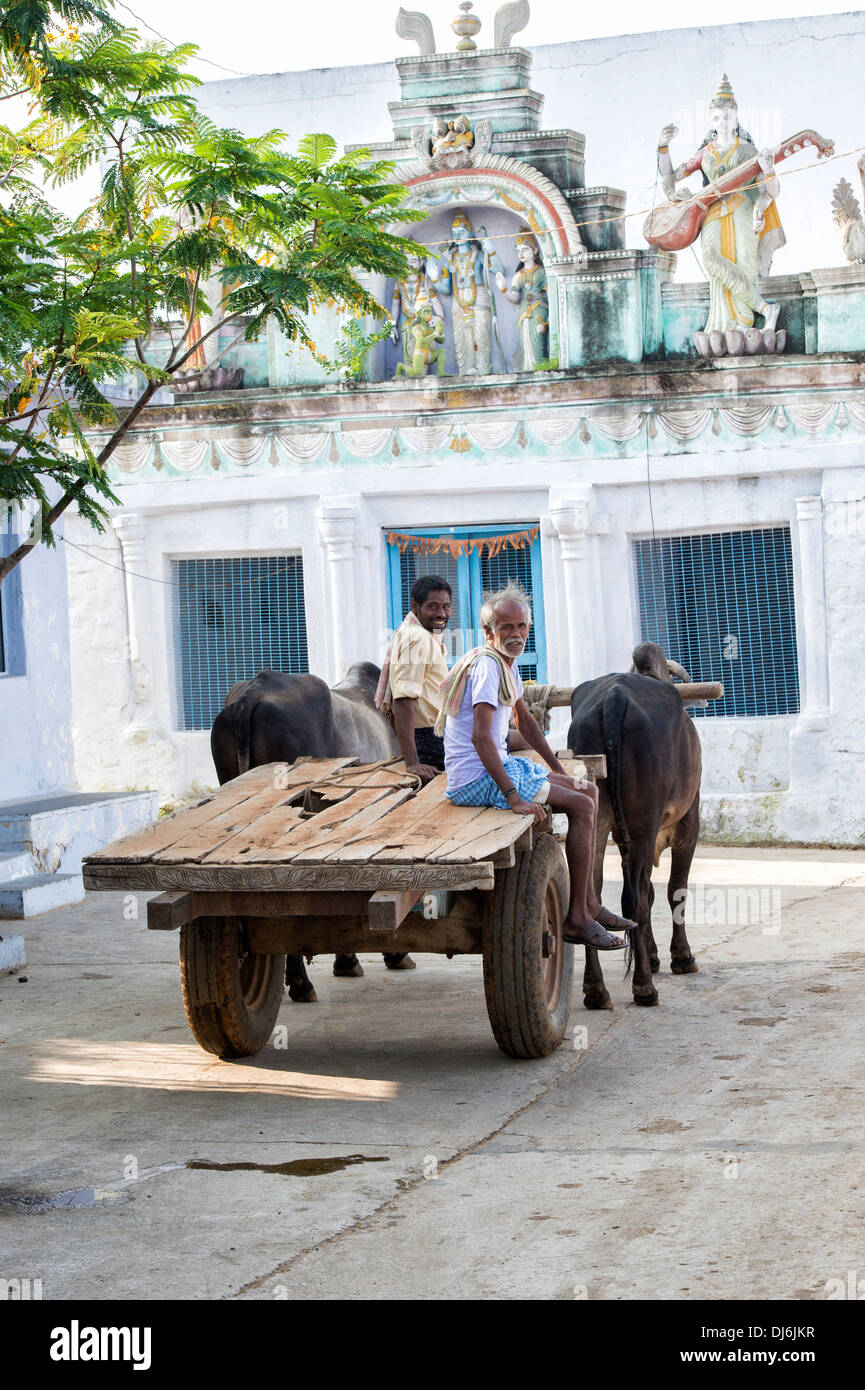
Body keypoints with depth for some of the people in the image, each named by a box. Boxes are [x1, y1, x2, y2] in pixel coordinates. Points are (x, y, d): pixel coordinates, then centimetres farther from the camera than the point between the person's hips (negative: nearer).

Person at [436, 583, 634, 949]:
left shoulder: (508, 664, 12)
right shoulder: (487, 665, -20)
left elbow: (524, 721, 26)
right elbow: (481, 737, -29)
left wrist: (560, 772, 24)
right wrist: (514, 798, -33)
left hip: (500, 765, 10)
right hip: (475, 779, -10)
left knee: (589, 791, 14)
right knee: (582, 806, -13)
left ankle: (591, 906, 15)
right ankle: (577, 920, -9)